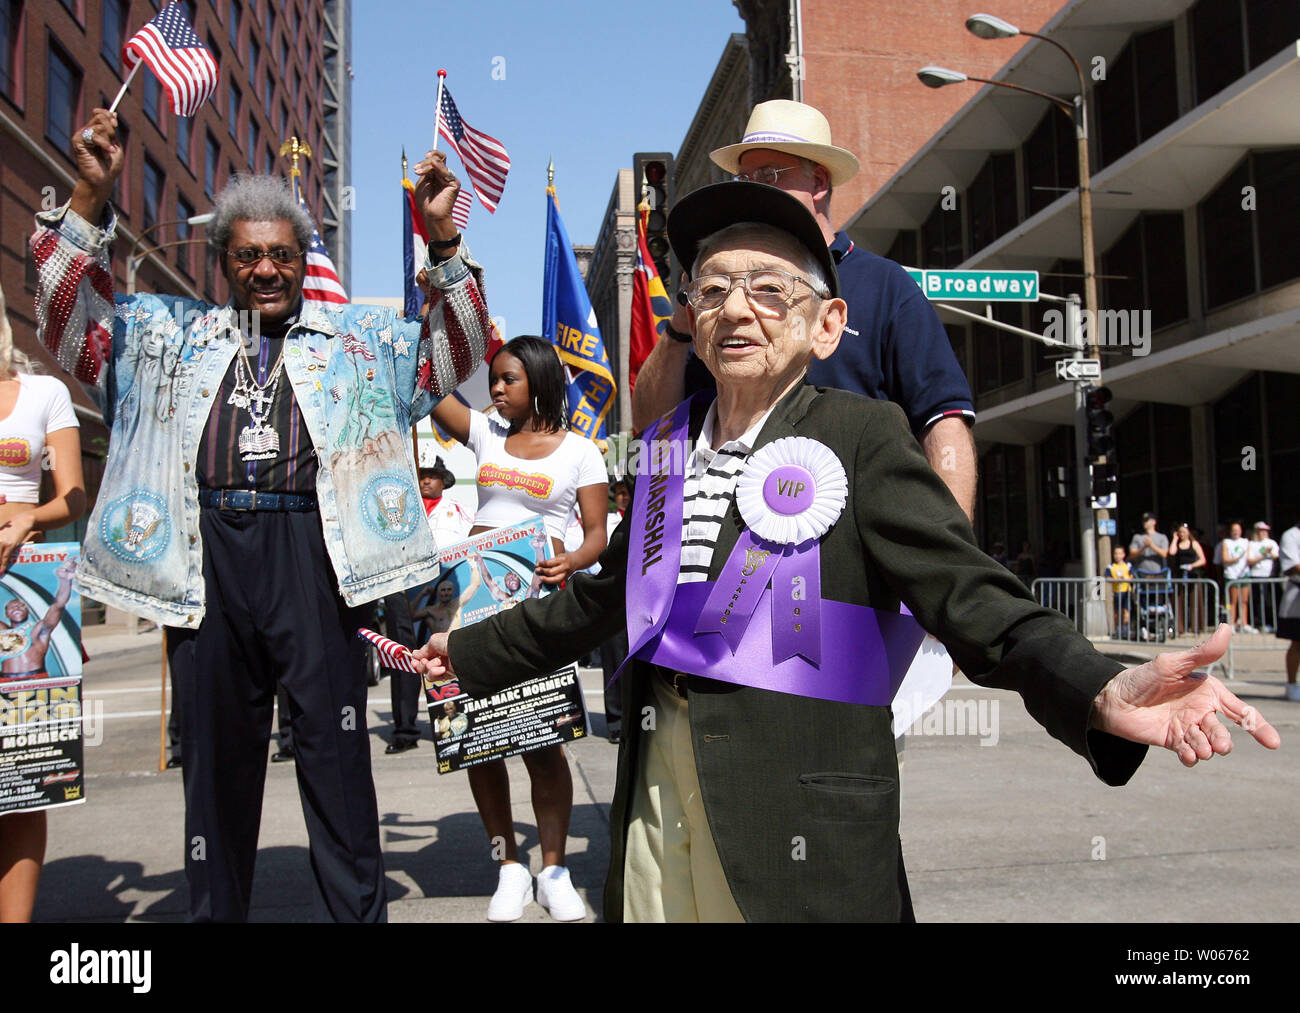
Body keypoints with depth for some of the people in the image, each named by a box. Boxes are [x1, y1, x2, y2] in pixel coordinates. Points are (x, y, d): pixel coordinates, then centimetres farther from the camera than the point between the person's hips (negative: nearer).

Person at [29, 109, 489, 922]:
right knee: (216, 750, 11)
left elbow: (456, 352, 10)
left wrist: (444, 242, -2)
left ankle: (355, 911, 14)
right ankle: (215, 909, 25)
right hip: (204, 556, 2)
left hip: (313, 551, -1)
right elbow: (71, 318, 12)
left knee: (334, 747, 2)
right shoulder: (171, 333, 19)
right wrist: (91, 199, 0)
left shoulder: (357, 337, 15)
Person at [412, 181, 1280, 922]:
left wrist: (1098, 693, -33)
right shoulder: (670, 446, 11)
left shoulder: (861, 436, -6)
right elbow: (604, 598, 21)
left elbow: (966, 590, -15)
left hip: (801, 813, -5)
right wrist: (471, 651, 29)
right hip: (659, 792, 5)